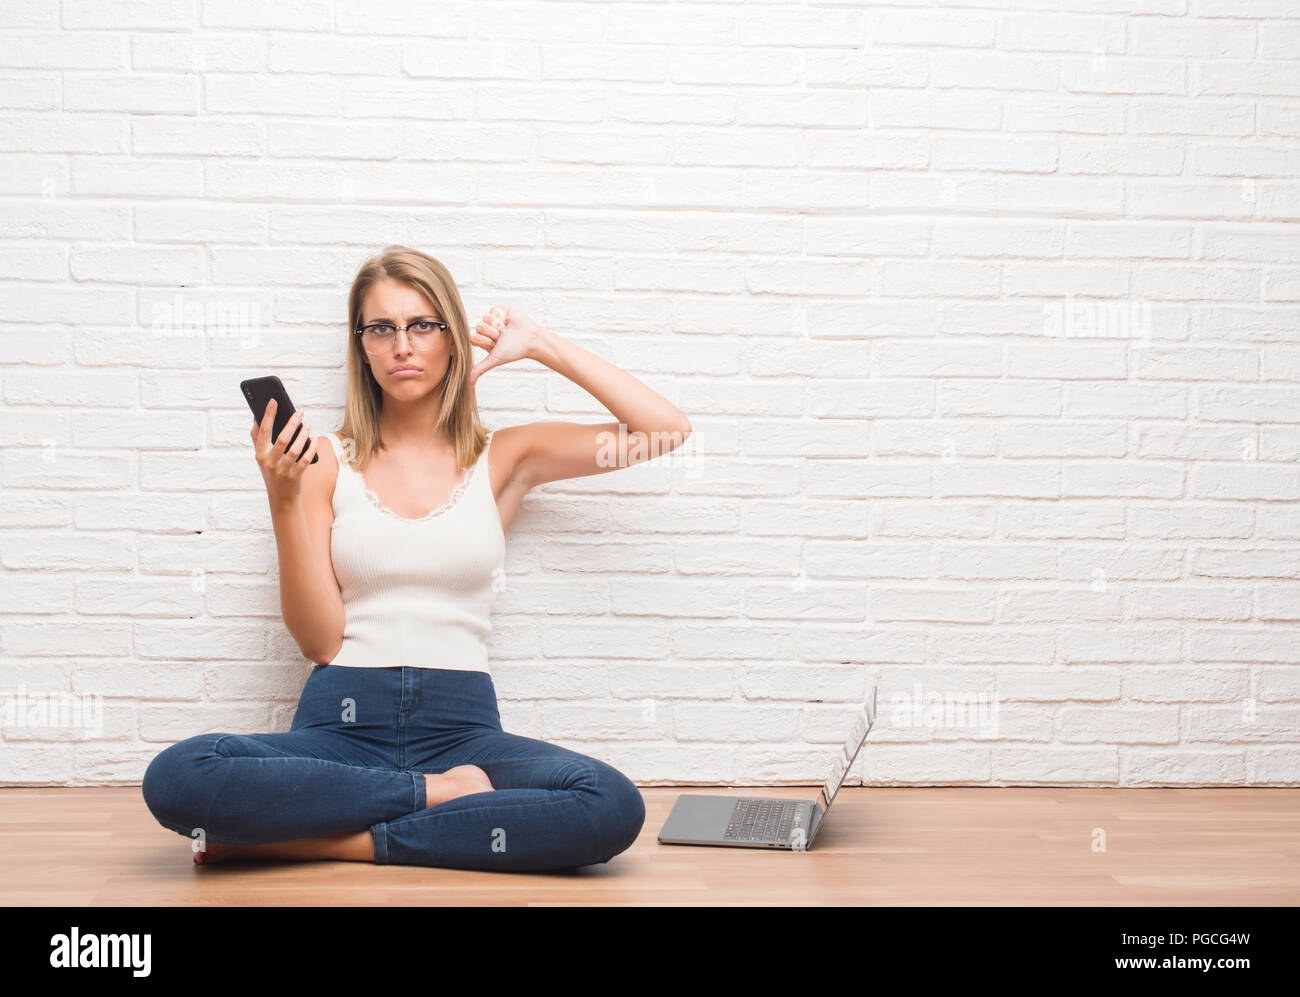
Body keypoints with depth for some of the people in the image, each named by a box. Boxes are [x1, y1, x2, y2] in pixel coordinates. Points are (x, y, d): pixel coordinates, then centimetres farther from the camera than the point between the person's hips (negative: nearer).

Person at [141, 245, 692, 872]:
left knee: (614, 806, -31)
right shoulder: (326, 461, 8)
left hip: (461, 728, 1)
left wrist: (542, 346, 8)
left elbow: (668, 430, 6)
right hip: (340, 722, 0)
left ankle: (324, 840, -20)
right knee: (174, 777, -31)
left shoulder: (501, 457, 11)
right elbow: (319, 640, 1)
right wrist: (283, 498, -9)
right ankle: (439, 796, -16)